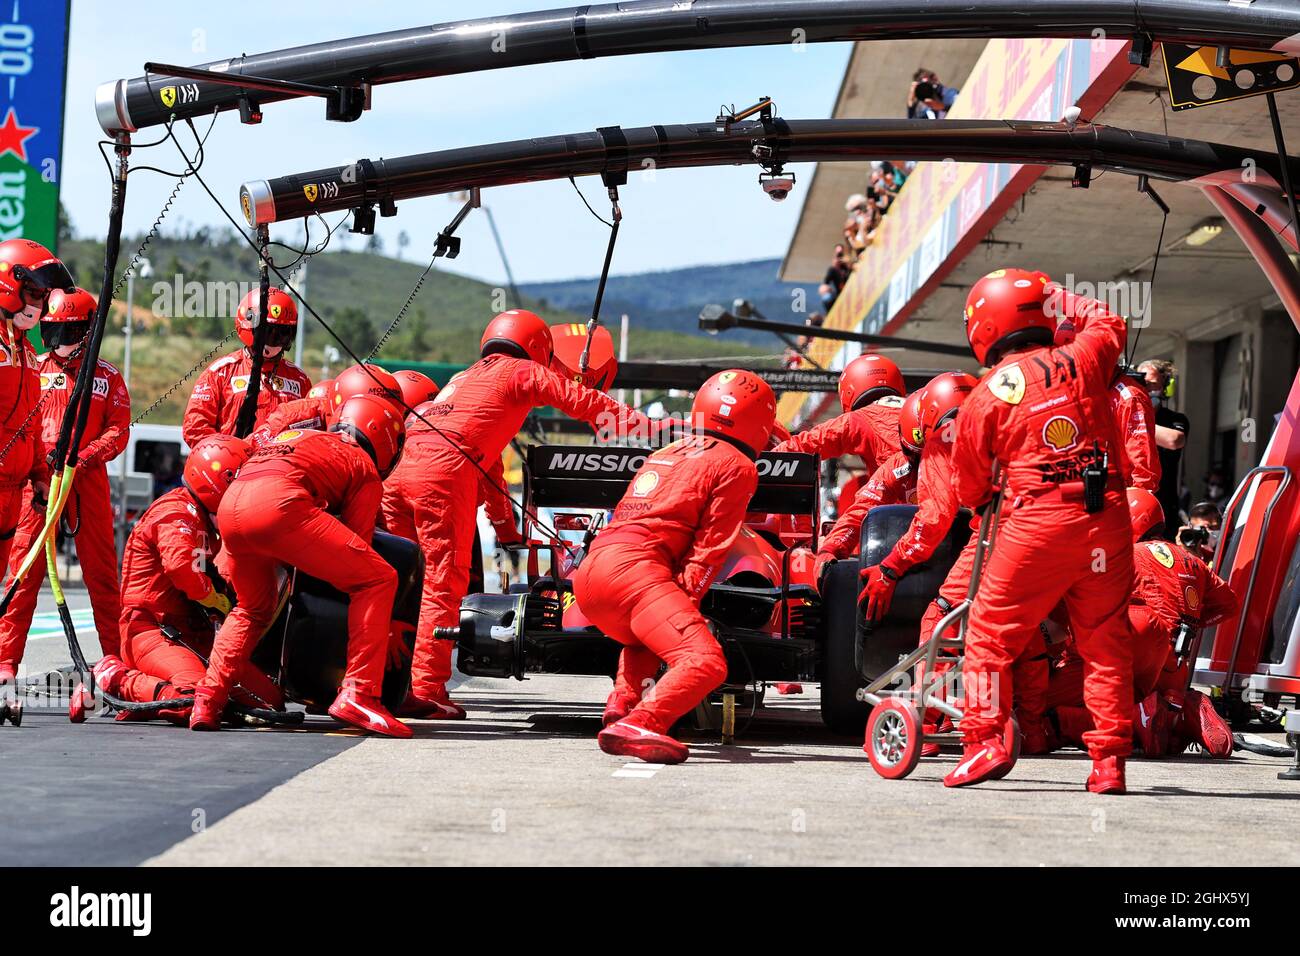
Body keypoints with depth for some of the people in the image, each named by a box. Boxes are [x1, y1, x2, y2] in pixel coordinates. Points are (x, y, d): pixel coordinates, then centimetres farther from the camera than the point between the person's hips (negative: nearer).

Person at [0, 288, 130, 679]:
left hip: (88, 481, 0)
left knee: (101, 572, 4)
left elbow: (118, 431, 4)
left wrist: (84, 458, -13)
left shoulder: (107, 376, 11)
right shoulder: (33, 368, 11)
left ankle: (116, 656, 11)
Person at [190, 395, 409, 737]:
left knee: (253, 609, 32)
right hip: (278, 503, -7)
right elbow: (357, 542, 17)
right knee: (378, 579, 5)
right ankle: (358, 694, -6)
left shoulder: (297, 436, 40)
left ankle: (207, 700, 18)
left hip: (228, 507, 7)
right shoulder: (365, 469, 21)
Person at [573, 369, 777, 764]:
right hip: (635, 568, -8)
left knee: (647, 636, 37)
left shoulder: (668, 452, 29)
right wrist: (684, 599, -1)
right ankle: (635, 726, -40)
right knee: (706, 663, -20)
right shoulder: (737, 467, 7)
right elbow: (709, 550, -1)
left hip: (588, 570, 8)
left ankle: (621, 705, 14)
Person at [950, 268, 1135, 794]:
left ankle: (985, 741, 1)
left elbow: (970, 488, 12)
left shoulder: (983, 399, 2)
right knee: (1105, 640, 10)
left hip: (1036, 524, -3)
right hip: (1106, 516, 3)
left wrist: (986, 500, 34)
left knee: (990, 632, 9)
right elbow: (1108, 324, 31)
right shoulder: (1081, 360, 6)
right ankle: (1110, 760, 10)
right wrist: (1055, 292, 39)